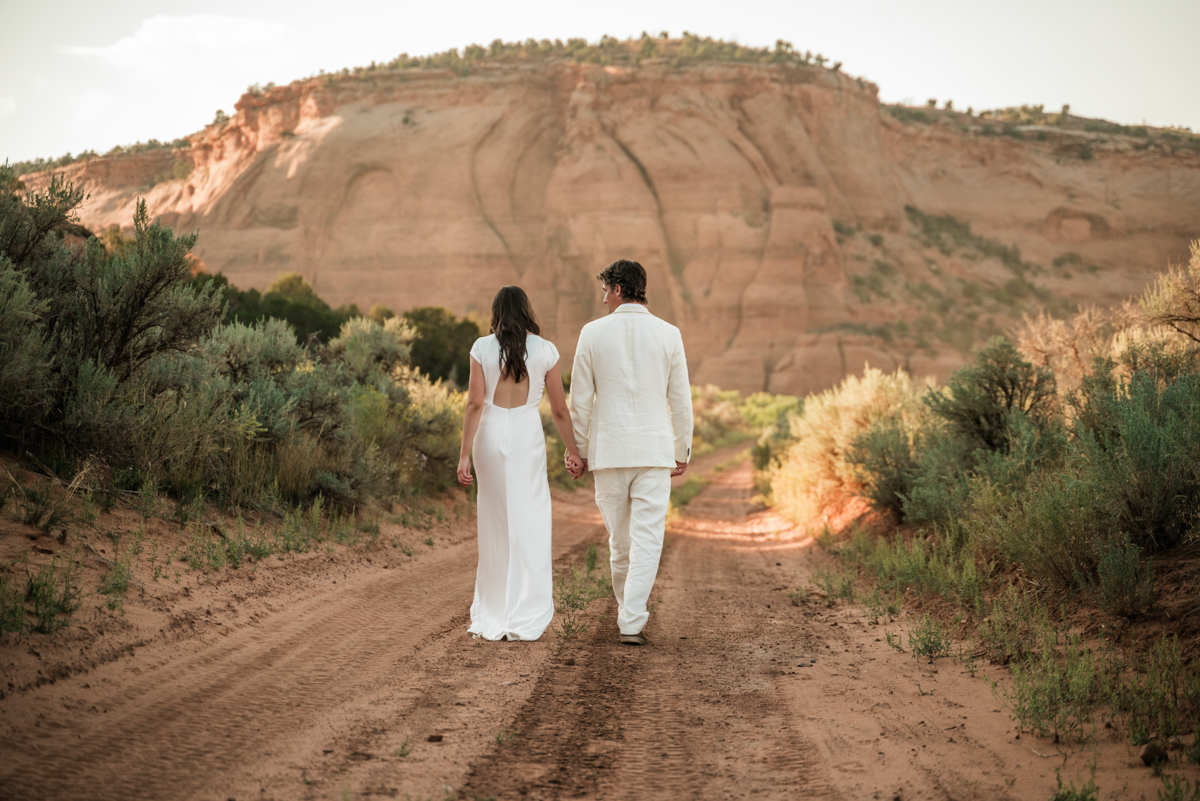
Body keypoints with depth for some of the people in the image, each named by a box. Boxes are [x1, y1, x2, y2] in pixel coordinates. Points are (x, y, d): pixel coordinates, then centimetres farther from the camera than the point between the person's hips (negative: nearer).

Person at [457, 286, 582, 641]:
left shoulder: (482, 348, 0)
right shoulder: (545, 350, 0)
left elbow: (475, 404, -5)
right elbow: (559, 409, 3)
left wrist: (464, 454, -4)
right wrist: (572, 450, 13)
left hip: (490, 436, 1)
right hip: (527, 437, -1)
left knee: (494, 527, 12)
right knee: (528, 526, 3)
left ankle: (491, 617, 18)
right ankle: (523, 619, 0)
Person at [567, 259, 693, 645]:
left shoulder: (593, 333, -2)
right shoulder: (668, 334, -1)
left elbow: (580, 400, 0)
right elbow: (681, 400, 2)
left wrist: (579, 451, 9)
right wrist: (682, 451, 12)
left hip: (608, 450, 1)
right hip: (655, 450, -1)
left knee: (620, 536, 15)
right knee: (647, 538, -2)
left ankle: (629, 609, 30)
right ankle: (632, 622, -10)